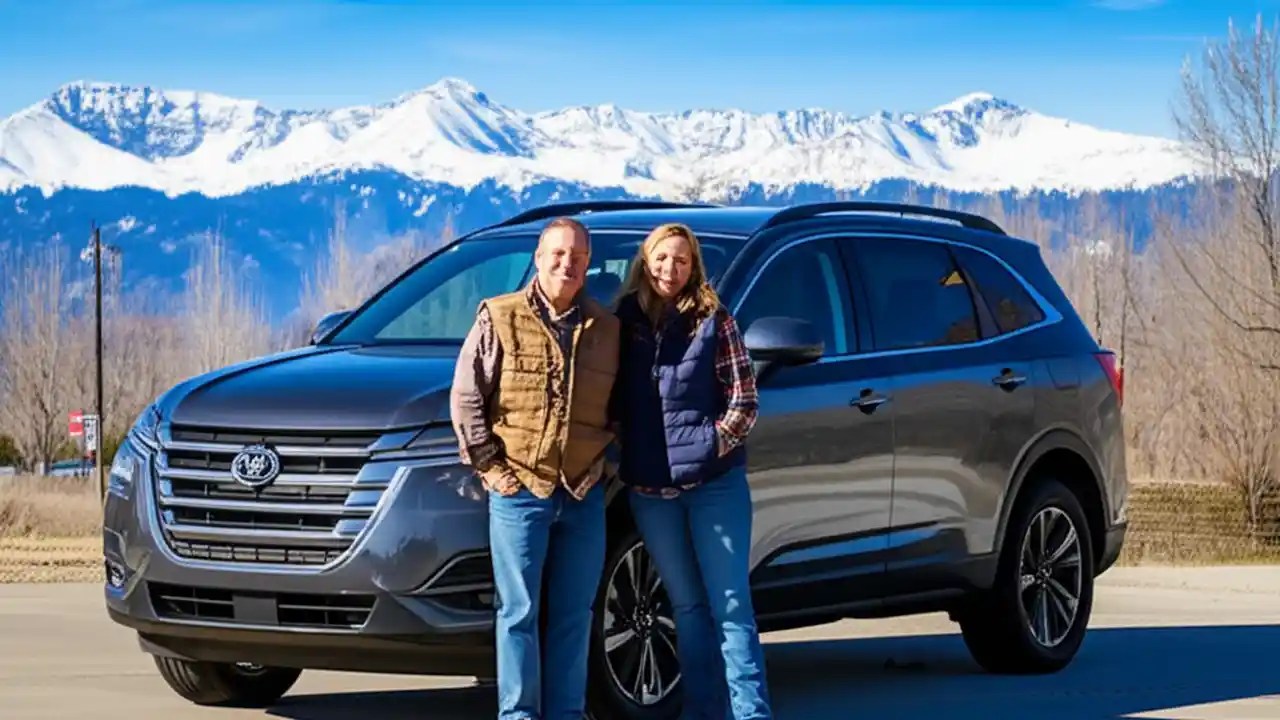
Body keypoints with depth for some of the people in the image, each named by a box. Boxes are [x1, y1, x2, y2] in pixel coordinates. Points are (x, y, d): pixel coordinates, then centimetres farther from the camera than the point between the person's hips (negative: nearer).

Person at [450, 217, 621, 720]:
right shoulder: (500, 319, -1)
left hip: (585, 494, 3)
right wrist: (488, 465, -5)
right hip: (519, 490, -3)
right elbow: (466, 398, -1)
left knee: (574, 615, 6)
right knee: (519, 611, -2)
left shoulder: (607, 329, 9)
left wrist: (609, 462, 7)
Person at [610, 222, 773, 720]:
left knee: (730, 606, -4)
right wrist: (622, 452, 0)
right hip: (649, 490, 3)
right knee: (687, 607, 11)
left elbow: (744, 404, -2)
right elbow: (614, 401, 13)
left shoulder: (713, 323, -2)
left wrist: (711, 445, -13)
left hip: (714, 483, -3)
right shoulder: (622, 323, 7)